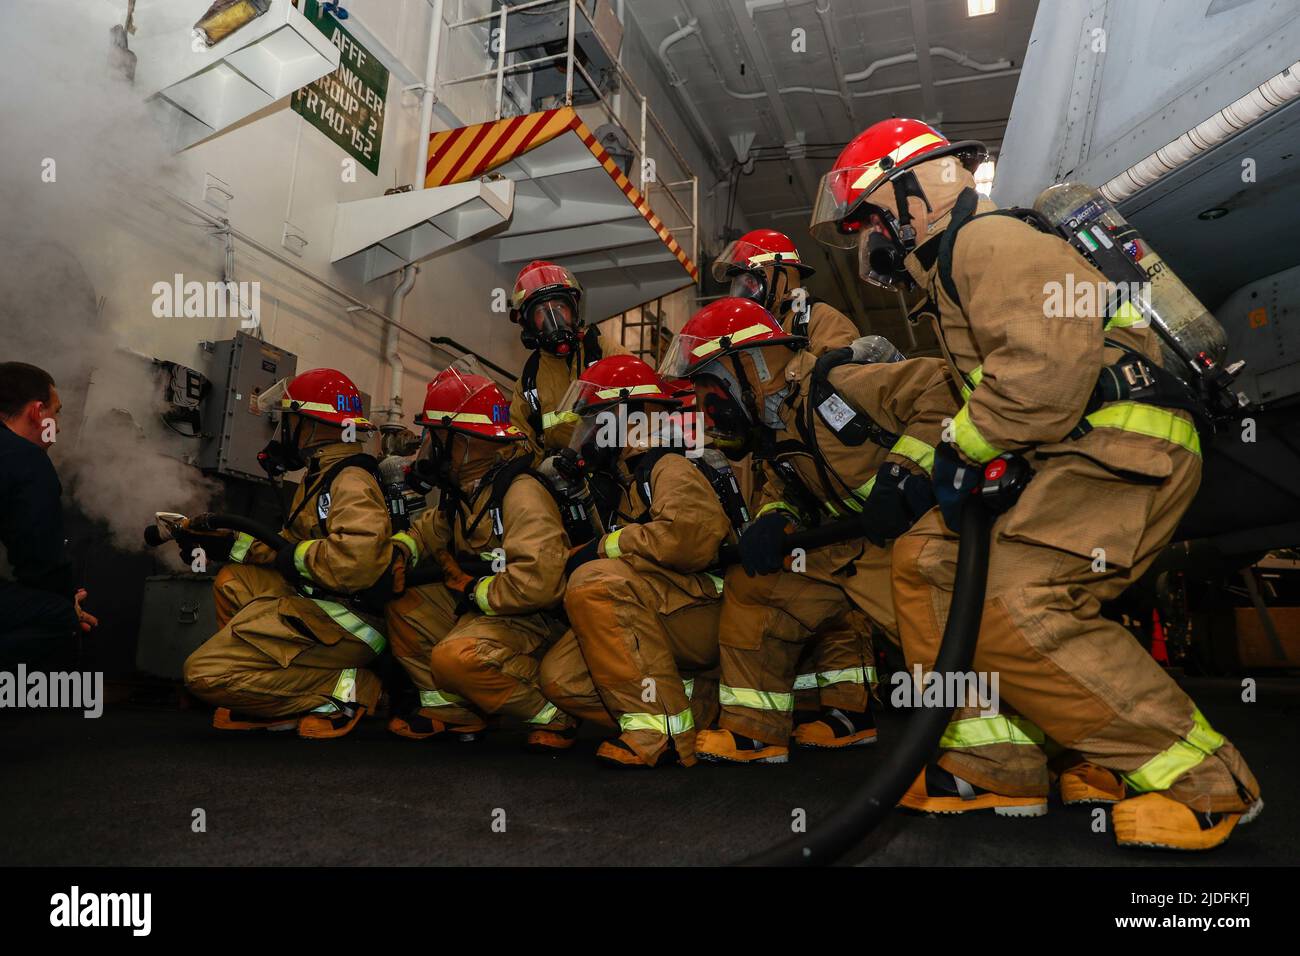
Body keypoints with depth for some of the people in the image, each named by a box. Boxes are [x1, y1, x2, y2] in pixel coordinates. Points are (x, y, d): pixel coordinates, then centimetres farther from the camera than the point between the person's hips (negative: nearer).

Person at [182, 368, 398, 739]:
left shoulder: (352, 483, -18)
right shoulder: (321, 476, 16)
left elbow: (357, 559, -34)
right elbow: (290, 544, 22)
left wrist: (295, 557, -17)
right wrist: (226, 543, 20)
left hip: (346, 623, -10)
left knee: (204, 673, -10)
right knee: (232, 580, 23)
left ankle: (345, 688, -9)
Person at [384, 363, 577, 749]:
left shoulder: (521, 495, -24)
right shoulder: (465, 490, 8)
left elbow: (538, 580, -34)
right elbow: (430, 528, 21)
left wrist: (476, 592, -19)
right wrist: (398, 551, -2)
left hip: (527, 619, -10)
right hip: (475, 606, 10)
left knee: (455, 657, -32)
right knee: (402, 608, 8)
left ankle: (553, 717, -13)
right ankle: (450, 708, 8)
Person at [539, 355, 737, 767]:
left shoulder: (672, 467, -8)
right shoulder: (633, 478, 23)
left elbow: (693, 535, -28)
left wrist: (605, 545, -16)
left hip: (706, 610, -9)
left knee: (595, 583, -30)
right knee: (560, 676, -8)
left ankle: (661, 732, -27)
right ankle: (701, 704, -4)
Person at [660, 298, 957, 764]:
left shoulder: (832, 385, -18)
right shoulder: (776, 435, 11)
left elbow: (934, 384, -22)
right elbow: (784, 492, 17)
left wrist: (903, 470, -26)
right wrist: (771, 521, -7)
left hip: (913, 530, -9)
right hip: (852, 546, 9)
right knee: (751, 582, 7)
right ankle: (754, 728, 13)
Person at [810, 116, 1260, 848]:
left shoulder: (989, 241, -8)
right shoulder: (953, 272, 26)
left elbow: (1050, 356, -24)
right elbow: (979, 388, 23)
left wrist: (965, 449, -15)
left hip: (1124, 445, -10)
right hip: (1077, 454, 10)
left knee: (1011, 609, -22)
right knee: (926, 559, 5)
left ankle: (1196, 776, -8)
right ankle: (993, 758, 4)